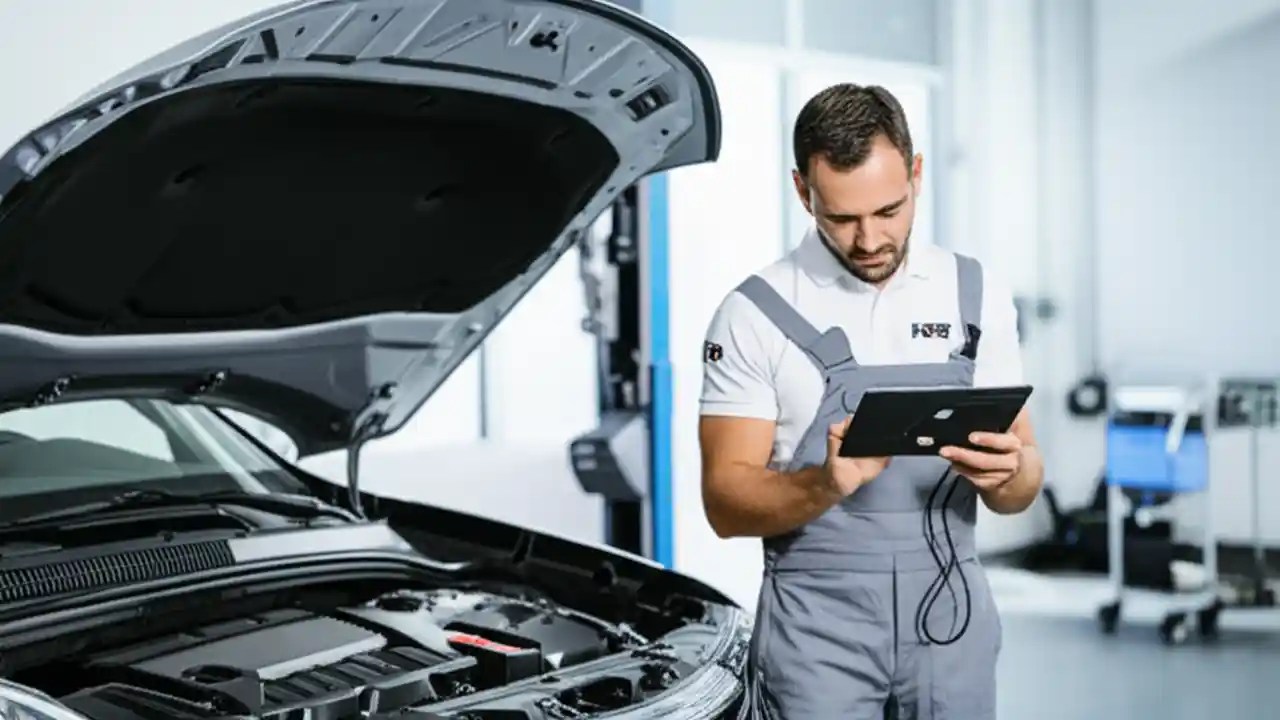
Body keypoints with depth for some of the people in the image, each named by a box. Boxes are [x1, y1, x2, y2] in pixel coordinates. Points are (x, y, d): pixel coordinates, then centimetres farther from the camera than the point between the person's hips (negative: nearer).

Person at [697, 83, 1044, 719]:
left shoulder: (976, 296, 3)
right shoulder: (756, 314, -7)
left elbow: (1019, 491, 6)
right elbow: (726, 503, -9)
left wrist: (1005, 471, -18)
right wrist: (826, 485, -28)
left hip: (950, 618, 3)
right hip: (817, 626, -3)